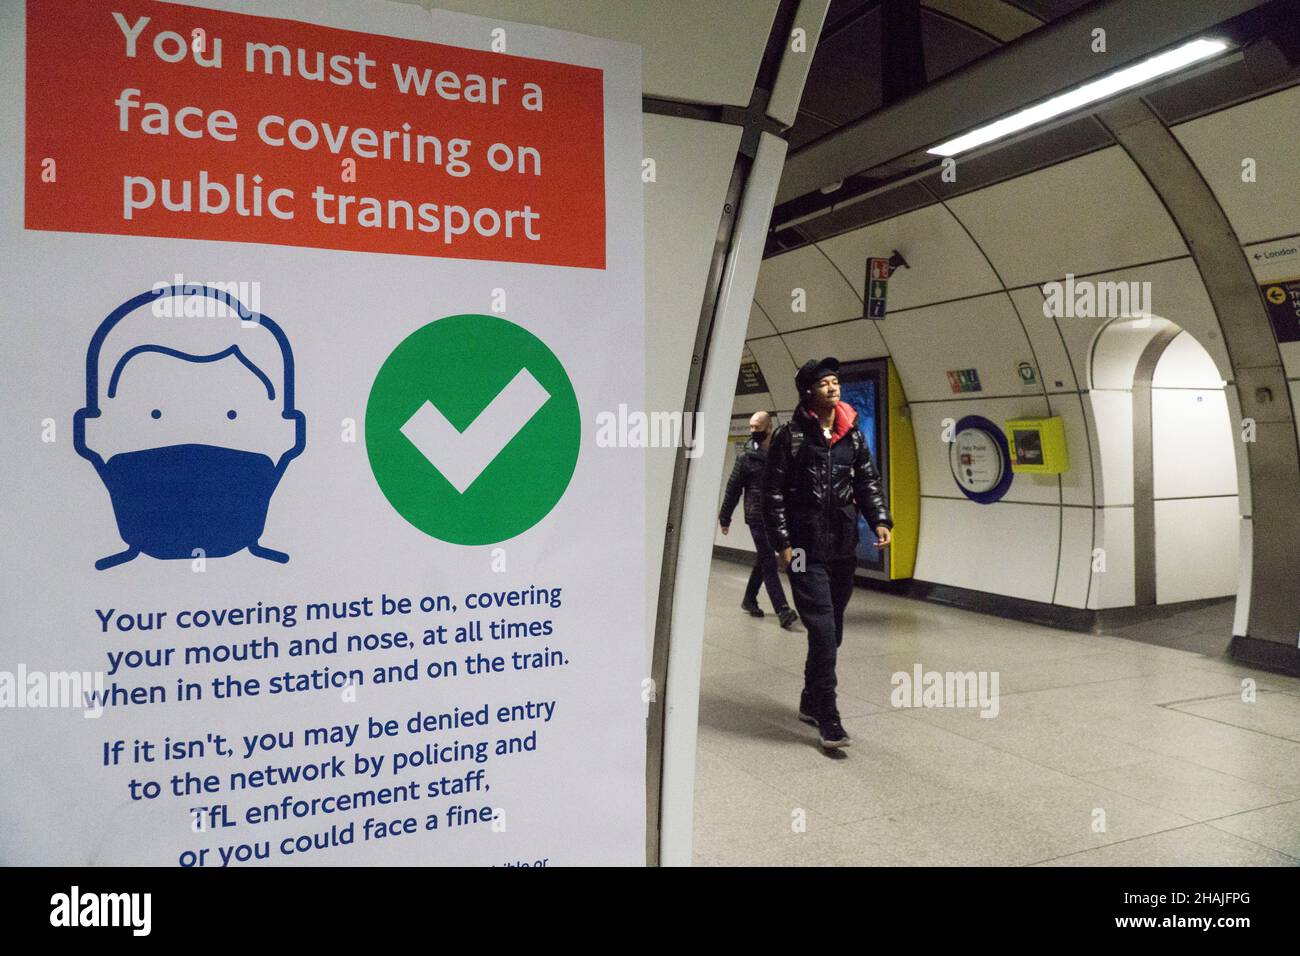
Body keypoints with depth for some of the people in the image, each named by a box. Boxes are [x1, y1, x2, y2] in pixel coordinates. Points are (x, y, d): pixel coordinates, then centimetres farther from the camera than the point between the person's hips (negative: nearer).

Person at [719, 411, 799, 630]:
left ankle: (749, 600, 34)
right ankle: (783, 612, -8)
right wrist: (725, 517, 3)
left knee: (763, 560, 16)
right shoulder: (747, 455, -2)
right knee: (769, 563, -7)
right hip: (758, 517, -4)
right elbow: (733, 487, 1)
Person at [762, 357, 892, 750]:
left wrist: (879, 520, -4)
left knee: (832, 631, 13)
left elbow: (868, 481, 12)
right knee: (823, 629, -10)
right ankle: (827, 717, -2)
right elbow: (774, 493, -6)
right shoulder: (790, 436, -6)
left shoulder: (853, 434, 10)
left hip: (844, 547, 6)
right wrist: (783, 542, -11)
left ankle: (811, 702, 29)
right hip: (807, 548, -5)